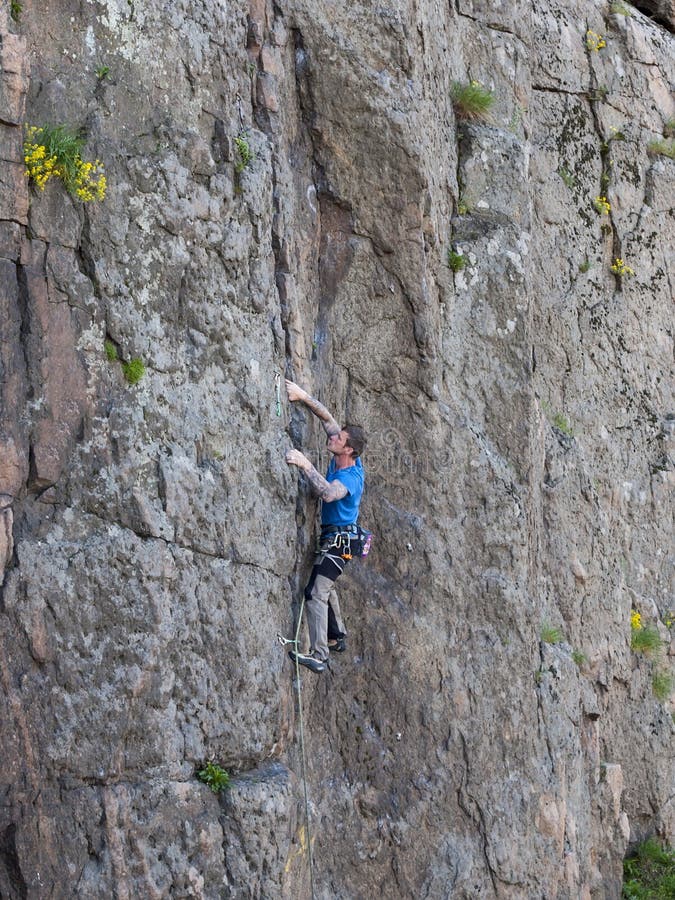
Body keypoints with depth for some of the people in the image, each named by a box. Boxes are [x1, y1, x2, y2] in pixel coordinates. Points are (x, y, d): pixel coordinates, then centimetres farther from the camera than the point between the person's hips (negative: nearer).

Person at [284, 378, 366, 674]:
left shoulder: (350, 477, -26)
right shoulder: (342, 459, -2)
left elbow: (328, 493, -48)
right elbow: (327, 417, 2)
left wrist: (304, 464, -47)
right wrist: (303, 397, -10)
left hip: (338, 540, -10)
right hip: (333, 536, 10)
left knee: (316, 593, -18)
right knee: (325, 586, 26)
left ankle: (318, 655, -22)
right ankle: (337, 638, 39)